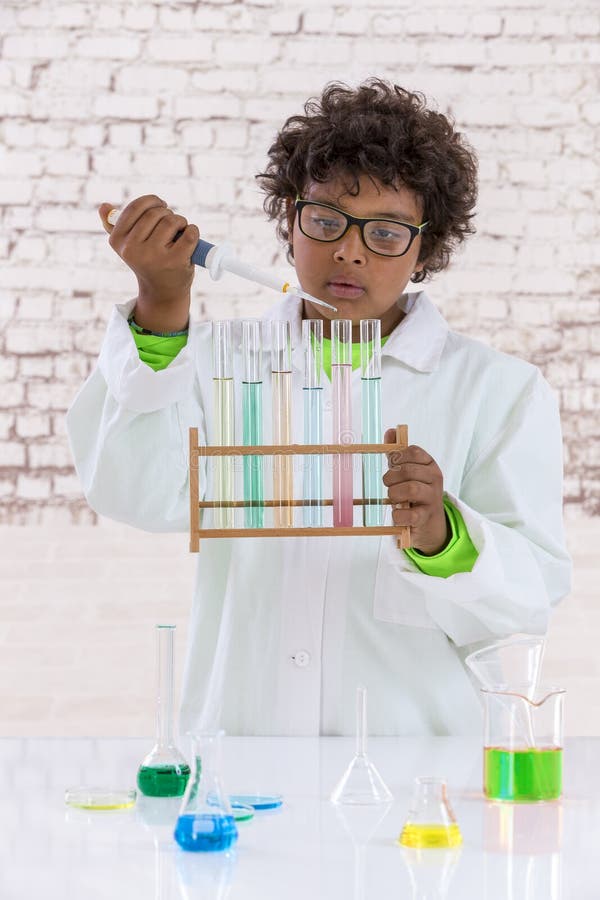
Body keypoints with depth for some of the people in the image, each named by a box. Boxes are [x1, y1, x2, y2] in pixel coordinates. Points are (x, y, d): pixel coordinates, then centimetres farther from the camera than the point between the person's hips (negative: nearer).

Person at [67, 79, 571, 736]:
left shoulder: (500, 390, 10)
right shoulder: (218, 360, 15)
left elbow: (531, 595, 0)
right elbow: (143, 498, -4)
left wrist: (438, 536, -20)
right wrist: (161, 312, -13)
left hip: (410, 748, -1)